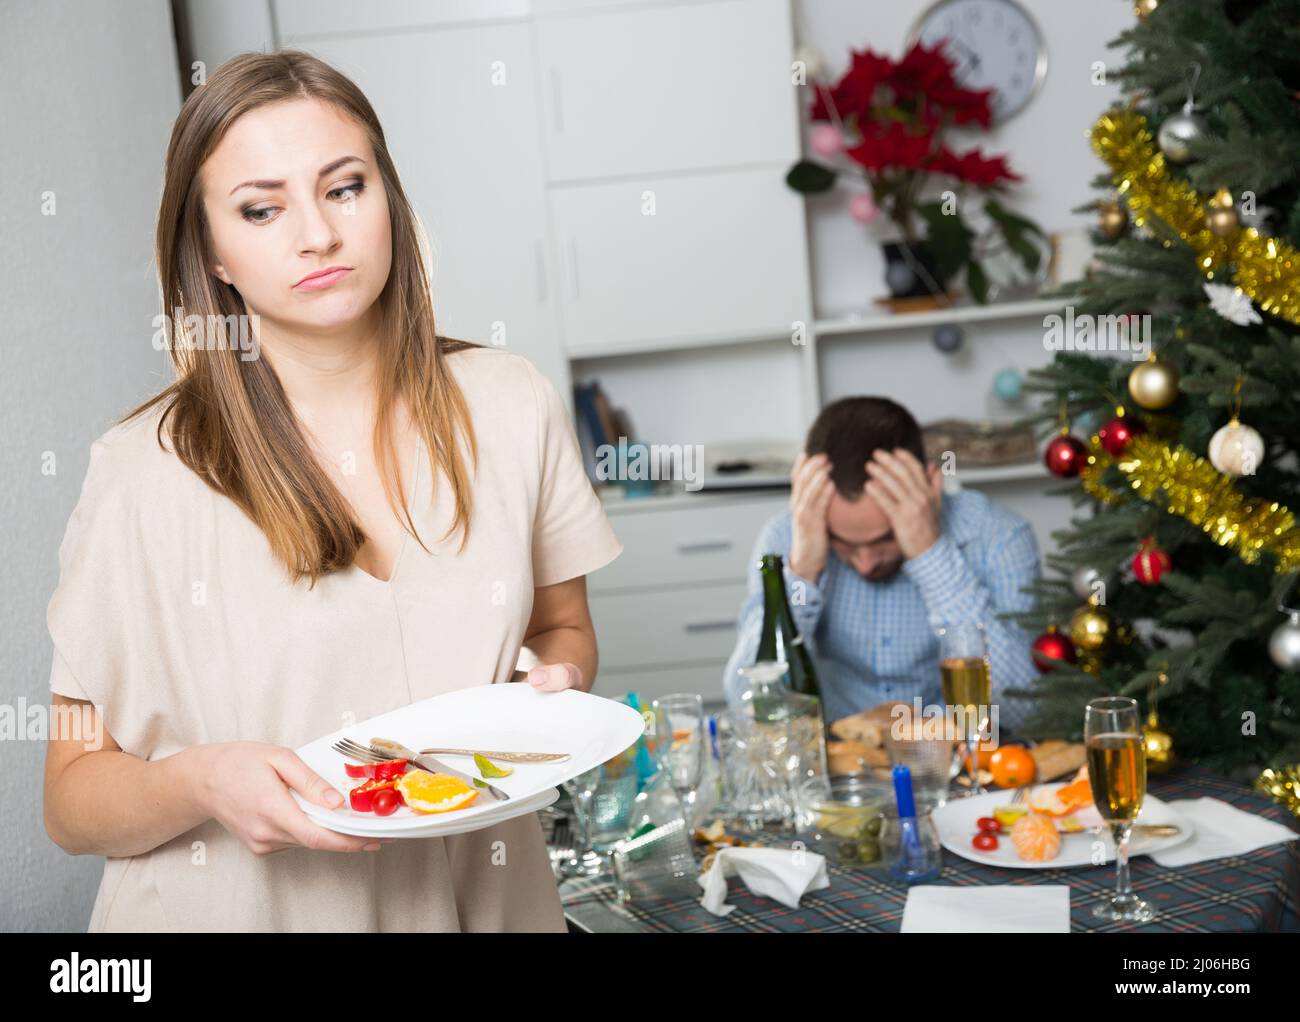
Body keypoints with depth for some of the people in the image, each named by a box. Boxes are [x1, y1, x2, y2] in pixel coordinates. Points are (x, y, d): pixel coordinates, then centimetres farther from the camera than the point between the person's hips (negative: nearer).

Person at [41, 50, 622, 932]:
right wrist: (201, 783, -29)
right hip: (245, 905, -2)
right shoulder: (147, 471, -15)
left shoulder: (510, 407, -6)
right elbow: (73, 800, -11)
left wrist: (556, 684, -12)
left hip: (483, 893, 3)